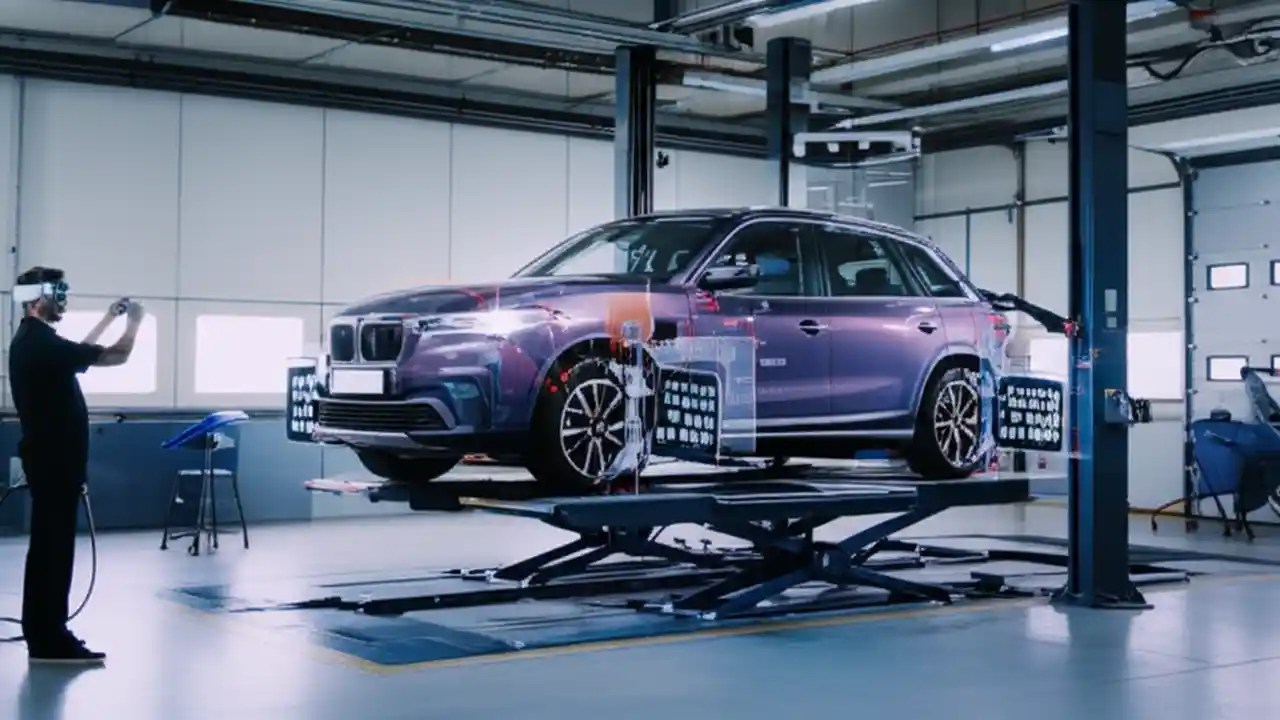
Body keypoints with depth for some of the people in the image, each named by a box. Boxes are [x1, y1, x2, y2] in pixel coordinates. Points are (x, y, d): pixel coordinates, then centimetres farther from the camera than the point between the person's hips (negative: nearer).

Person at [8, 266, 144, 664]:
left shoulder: (32, 340, 12)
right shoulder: (41, 343, -19)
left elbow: (78, 352, 30)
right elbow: (116, 356, -16)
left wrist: (109, 319, 28)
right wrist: (134, 321, 0)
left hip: (48, 455, 10)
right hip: (55, 457, -10)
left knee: (46, 542, 14)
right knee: (55, 544, -6)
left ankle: (41, 632, 20)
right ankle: (50, 640, -3)